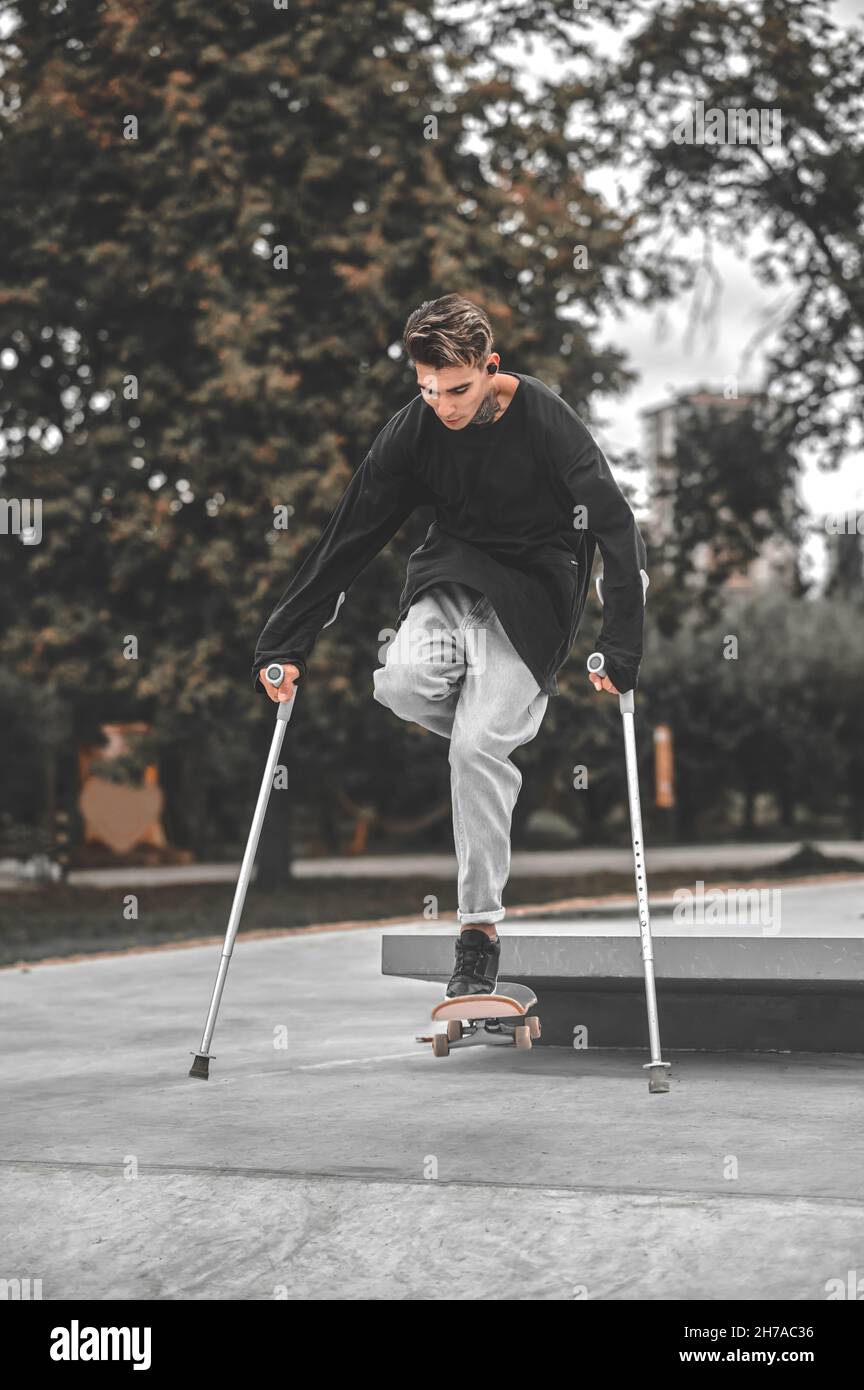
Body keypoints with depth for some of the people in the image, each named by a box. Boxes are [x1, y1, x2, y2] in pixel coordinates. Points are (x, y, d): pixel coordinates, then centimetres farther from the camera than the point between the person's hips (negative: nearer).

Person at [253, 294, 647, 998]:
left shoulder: (547, 421, -19)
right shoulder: (413, 429, -8)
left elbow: (619, 532, -21)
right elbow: (348, 539, -4)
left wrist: (620, 653, -28)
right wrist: (285, 643, -6)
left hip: (535, 584, -4)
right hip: (454, 570, 4)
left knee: (478, 748, -18)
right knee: (403, 683, -27)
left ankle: (480, 931, -6)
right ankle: (504, 731, 7)